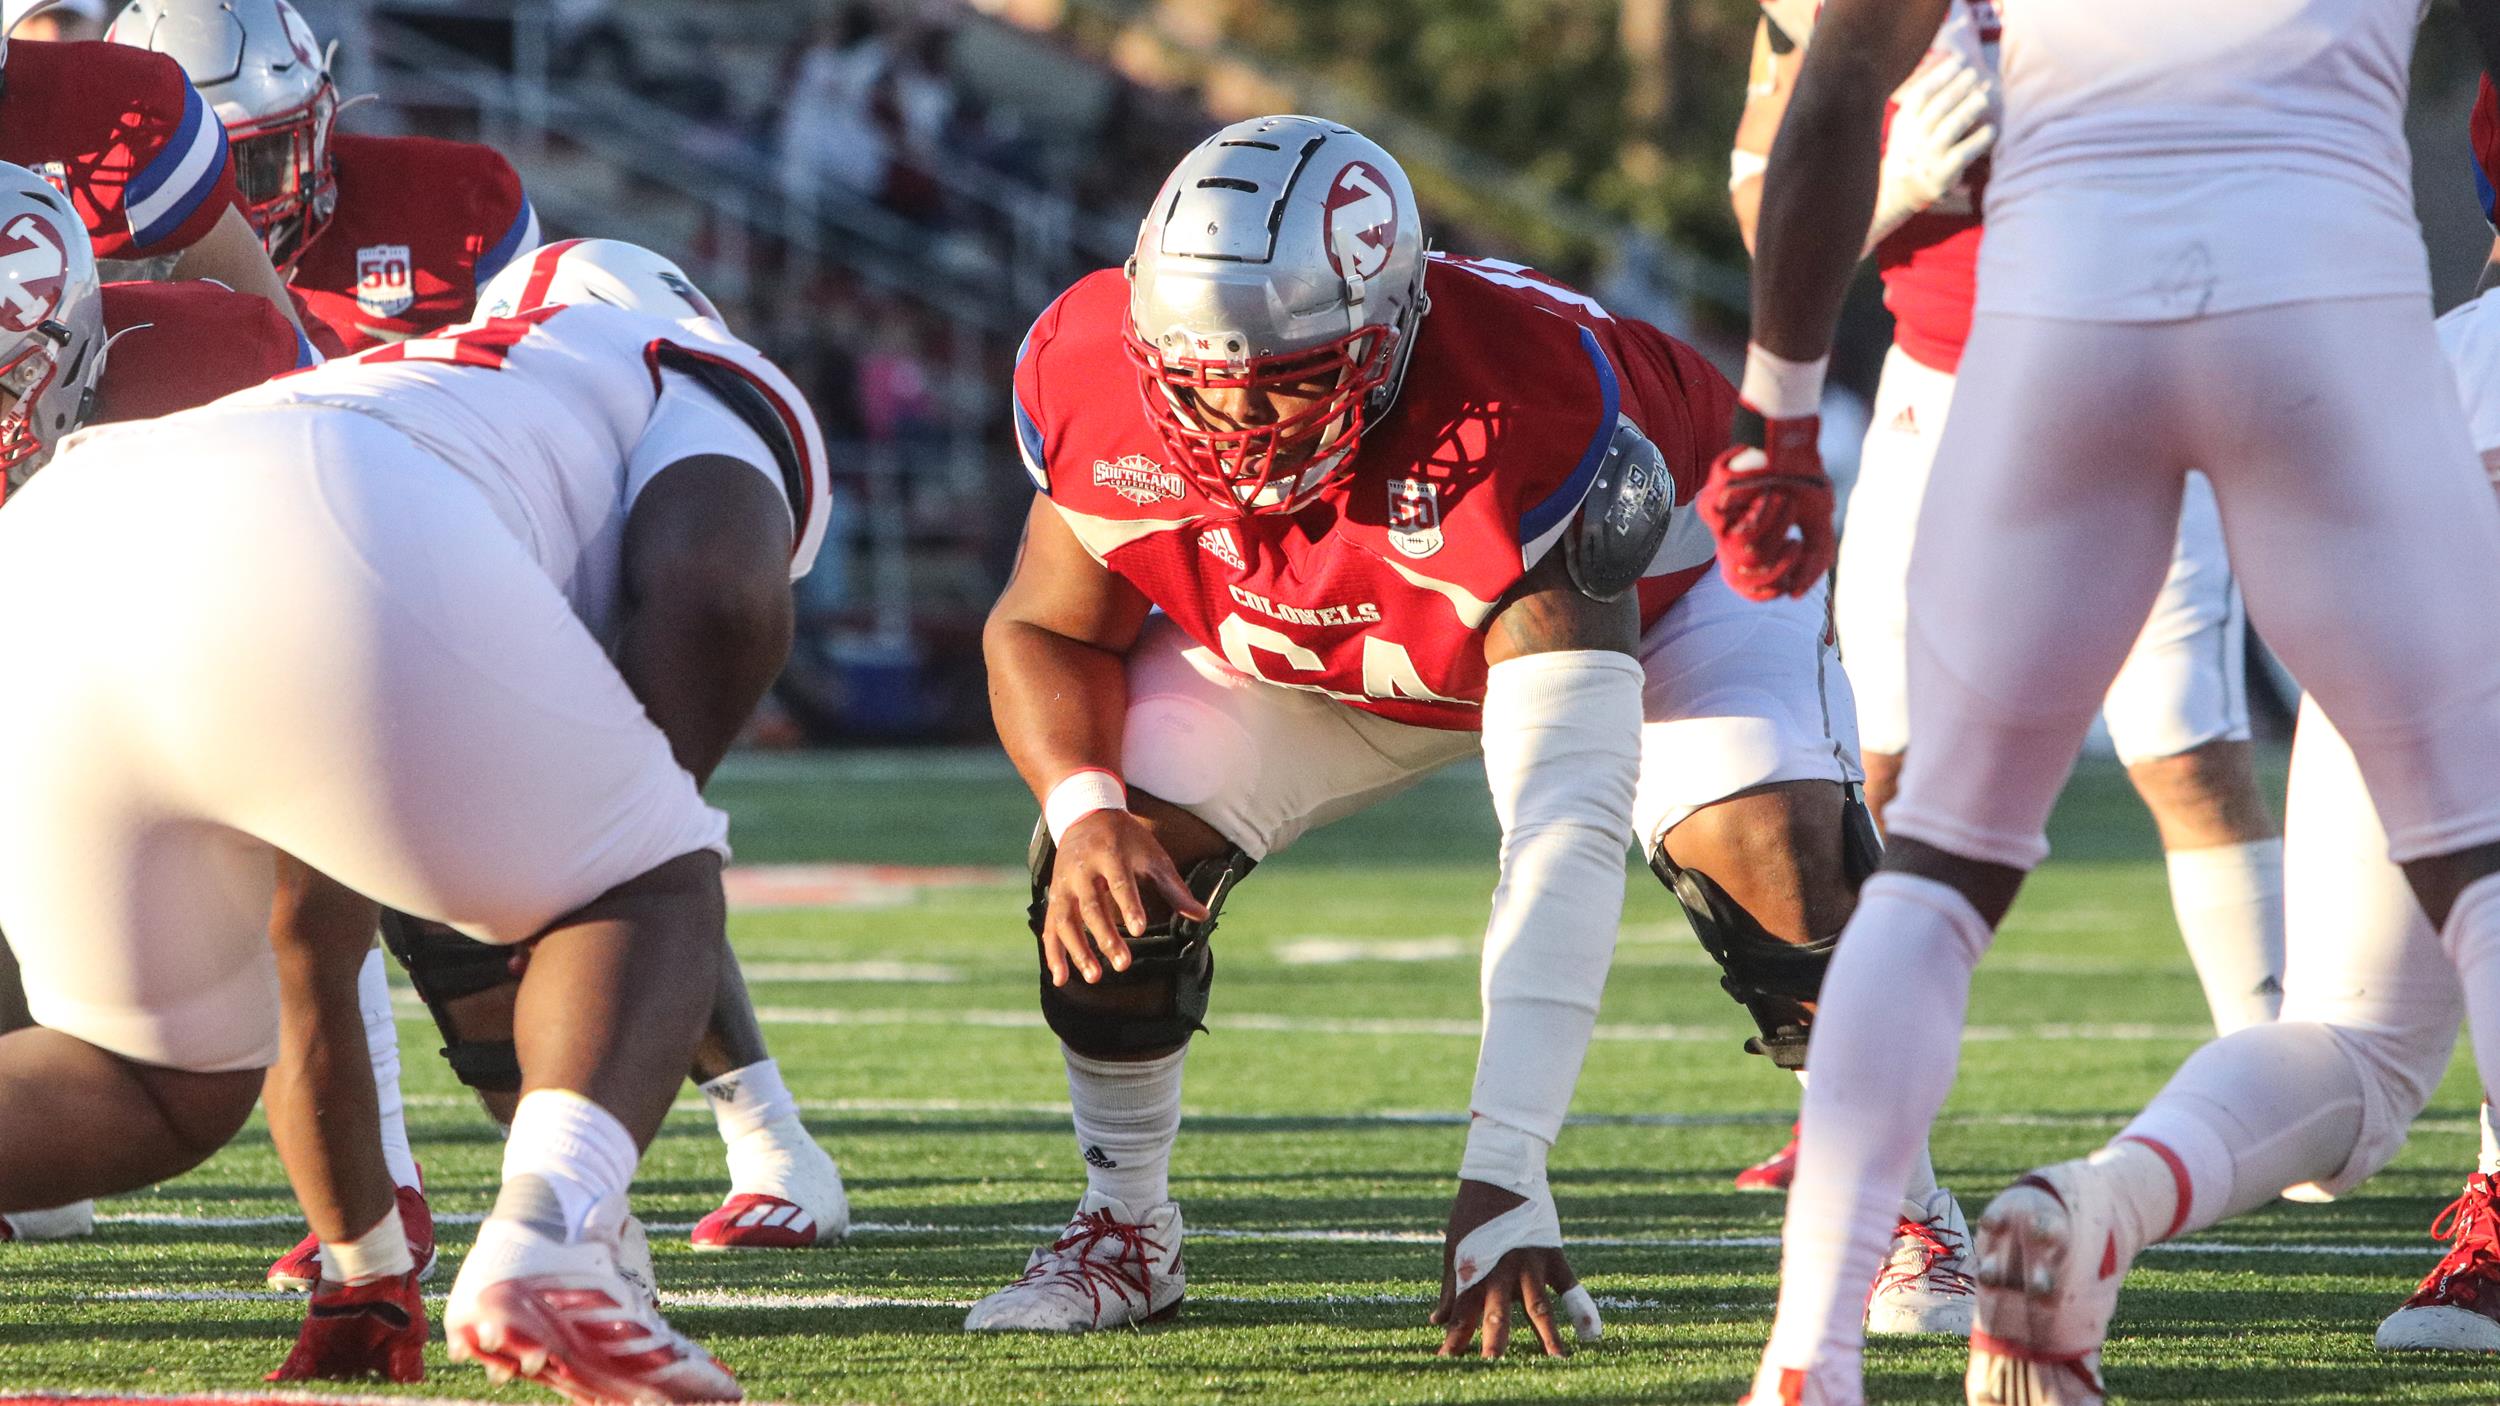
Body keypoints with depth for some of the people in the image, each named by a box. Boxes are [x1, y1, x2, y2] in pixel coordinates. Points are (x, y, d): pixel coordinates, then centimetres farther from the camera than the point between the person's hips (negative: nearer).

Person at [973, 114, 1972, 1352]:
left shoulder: (1534, 413, -45)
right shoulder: (1092, 379, -32)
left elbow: (1565, 830, -49)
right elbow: (1046, 629, -10)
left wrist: (1500, 1177, -55)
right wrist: (1081, 808, -35)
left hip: (1639, 586, -4)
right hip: (1312, 634, 4)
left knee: (1781, 868, -28)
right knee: (1116, 859, -16)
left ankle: (1896, 1213, -2)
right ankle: (1126, 1230, 8)